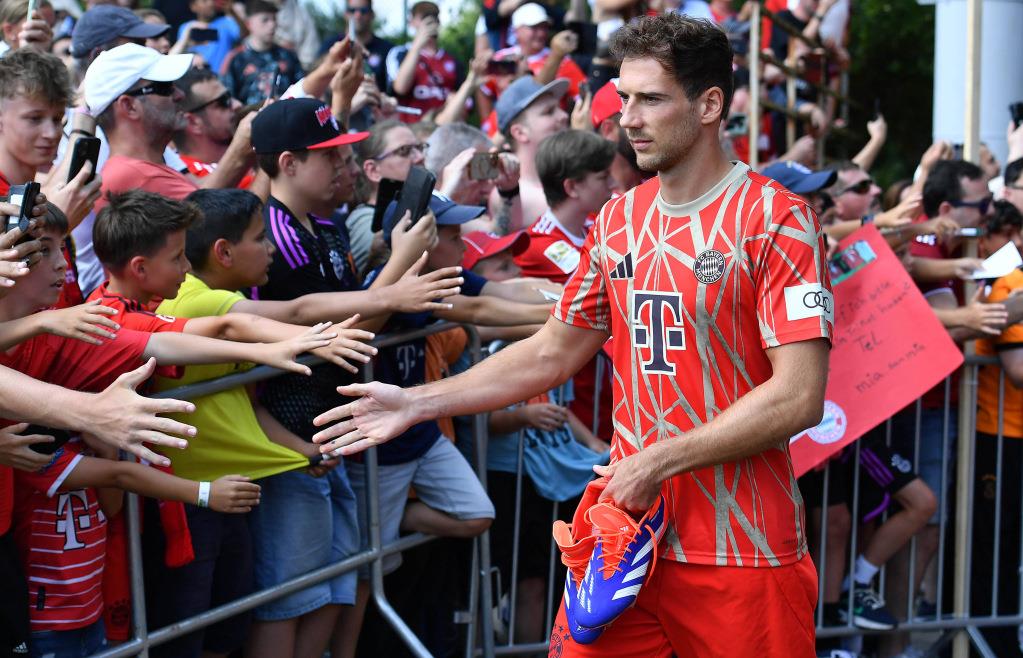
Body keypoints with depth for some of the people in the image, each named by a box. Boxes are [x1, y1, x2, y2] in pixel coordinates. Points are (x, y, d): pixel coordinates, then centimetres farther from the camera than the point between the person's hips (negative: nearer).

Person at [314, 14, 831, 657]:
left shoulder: (778, 219, -10)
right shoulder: (618, 219, 11)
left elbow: (799, 397, -17)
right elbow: (551, 352, 18)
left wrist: (660, 461, -16)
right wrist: (417, 404, 11)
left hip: (742, 551, -6)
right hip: (626, 530, 6)